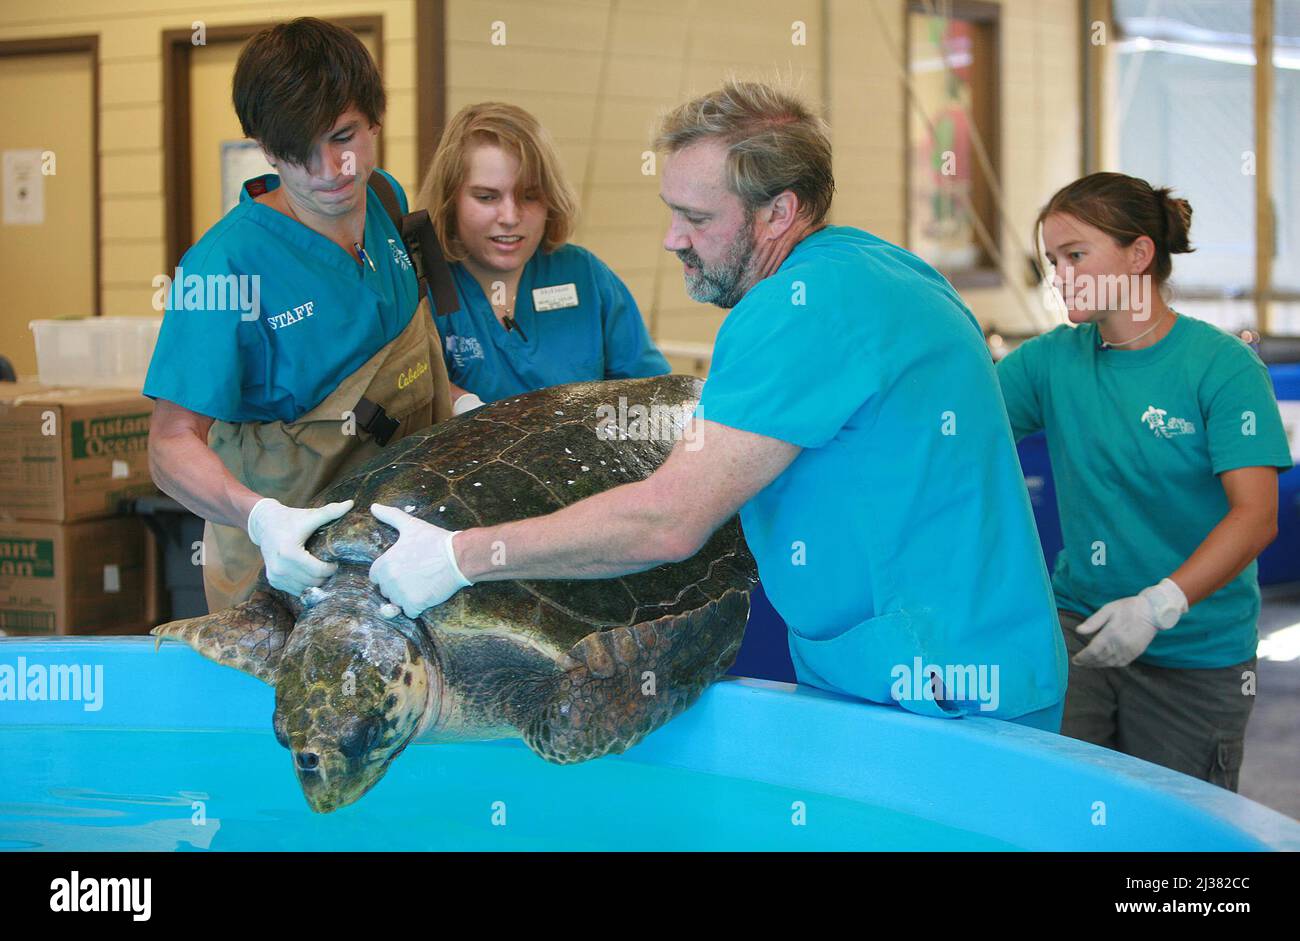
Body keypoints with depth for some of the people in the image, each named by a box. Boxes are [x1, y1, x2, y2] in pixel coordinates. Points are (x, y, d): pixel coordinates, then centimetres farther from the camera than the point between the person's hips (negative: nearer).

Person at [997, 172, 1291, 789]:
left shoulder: (1222, 366, -11)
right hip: (1079, 620, 3)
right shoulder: (1054, 358, 3)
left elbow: (1256, 515, -19)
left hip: (1198, 653, -3)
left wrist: (1159, 604, -30)